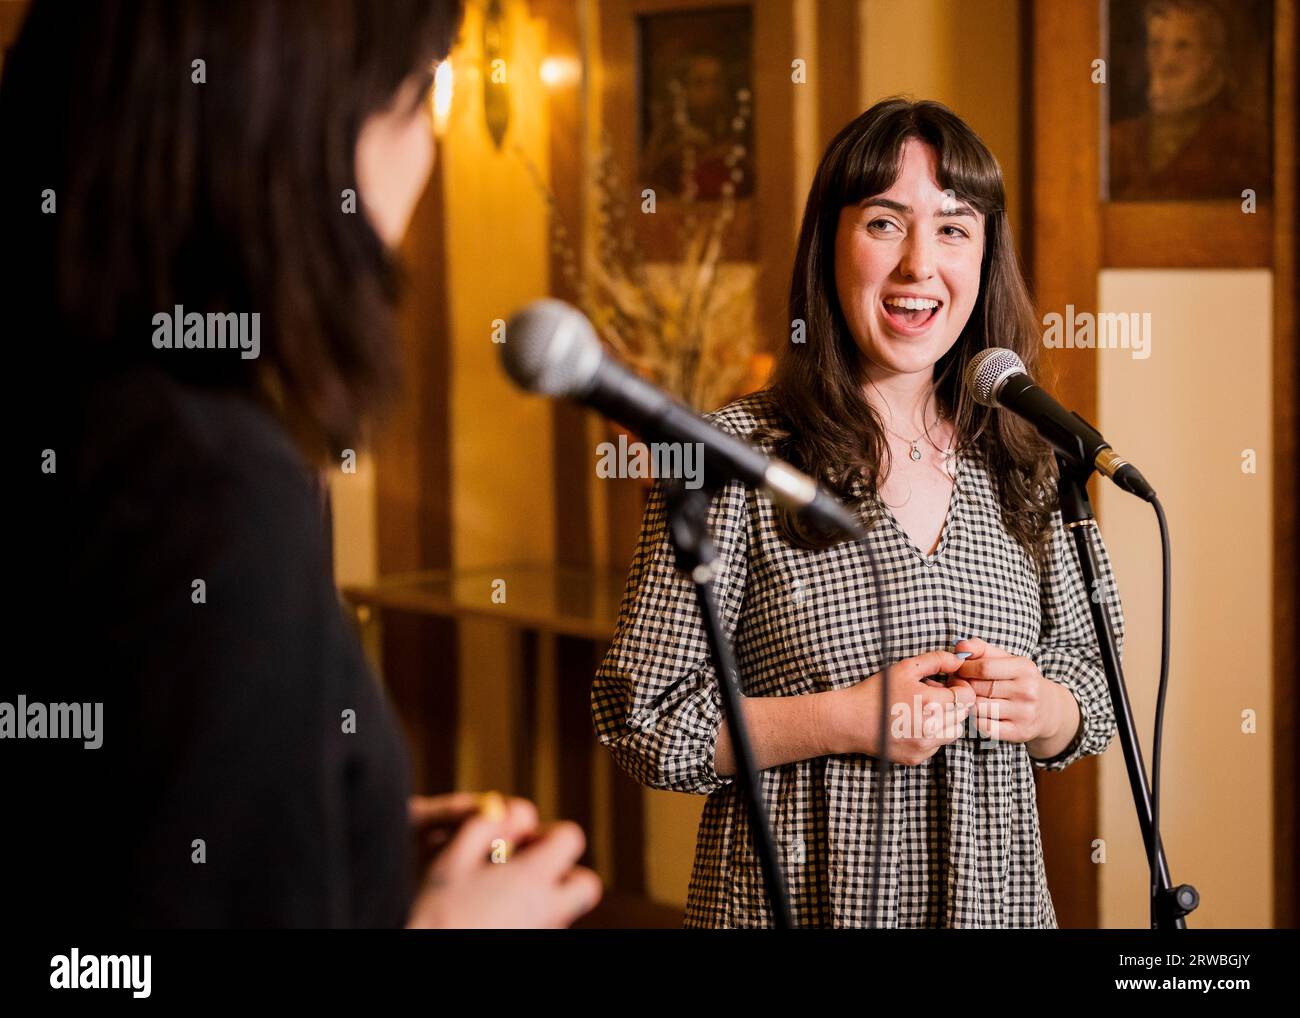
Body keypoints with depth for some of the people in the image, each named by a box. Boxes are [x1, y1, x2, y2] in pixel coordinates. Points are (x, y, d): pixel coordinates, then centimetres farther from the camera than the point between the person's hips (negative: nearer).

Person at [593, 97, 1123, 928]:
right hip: (799, 900, -4)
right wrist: (848, 720, -20)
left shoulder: (1023, 464, 2)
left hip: (997, 898, 4)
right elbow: (644, 721, -12)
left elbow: (1093, 690, 11)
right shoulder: (732, 455, -11)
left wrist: (1039, 708, -10)